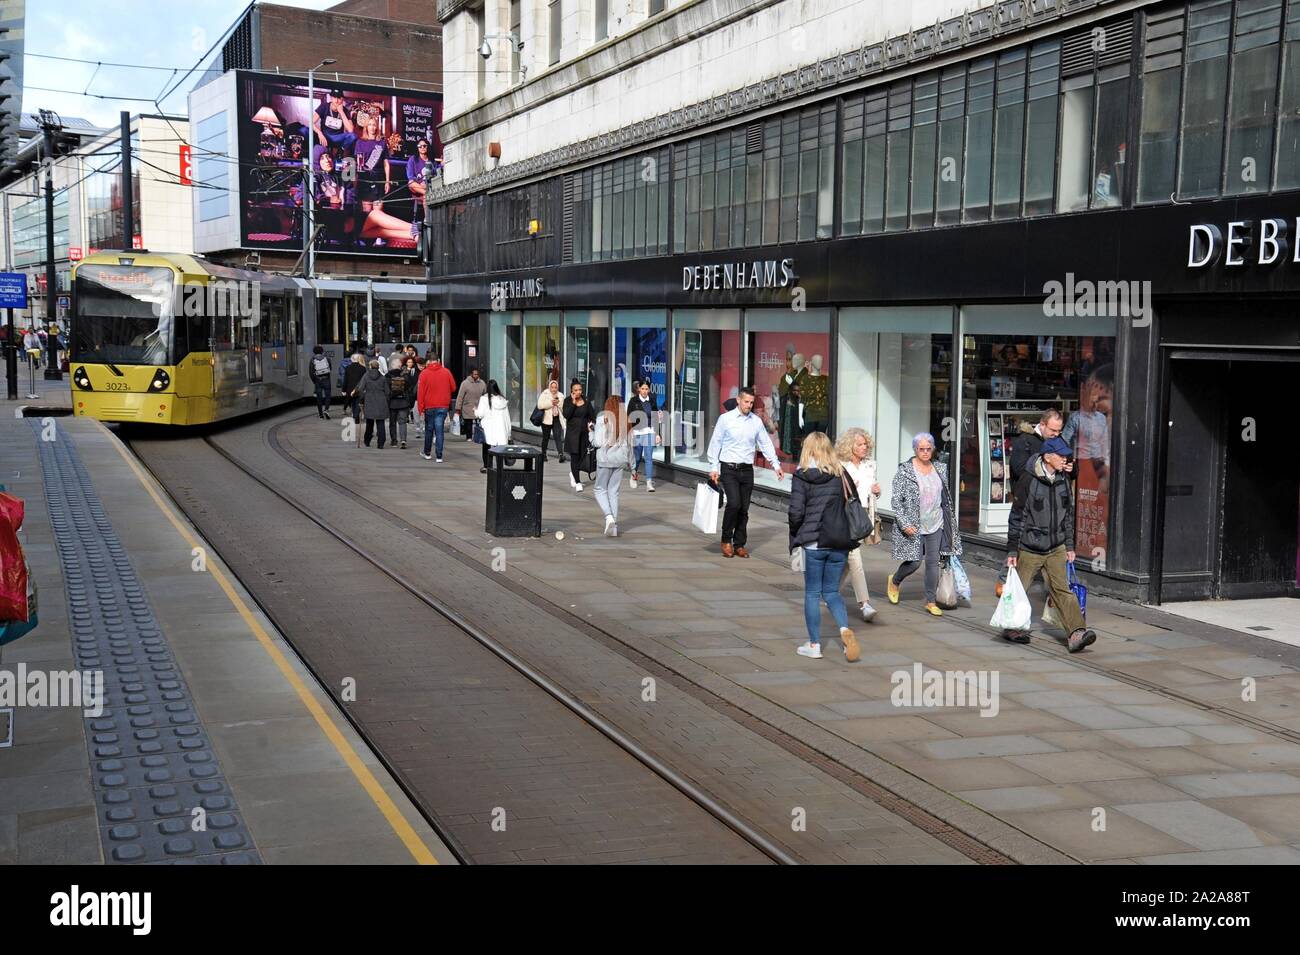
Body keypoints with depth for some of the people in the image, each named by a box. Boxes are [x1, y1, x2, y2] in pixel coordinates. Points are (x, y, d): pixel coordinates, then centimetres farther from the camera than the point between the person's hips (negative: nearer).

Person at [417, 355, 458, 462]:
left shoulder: (424, 373, -5)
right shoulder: (446, 372, -2)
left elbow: (420, 392, -7)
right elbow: (453, 387, 5)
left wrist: (420, 409, -4)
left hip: (429, 406, 0)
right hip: (443, 407, 0)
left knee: (429, 430, 15)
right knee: (439, 431, 0)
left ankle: (427, 453, 28)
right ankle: (439, 456, -4)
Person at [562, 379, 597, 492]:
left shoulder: (586, 401, 5)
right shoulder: (568, 401, -2)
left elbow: (592, 415, 11)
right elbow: (566, 415, -15)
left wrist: (592, 424, -6)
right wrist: (573, 403, -17)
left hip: (584, 432, 3)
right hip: (572, 432, -3)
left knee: (582, 455, 7)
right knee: (574, 456, -8)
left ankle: (572, 473, 36)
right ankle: (577, 482, -7)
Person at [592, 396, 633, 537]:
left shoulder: (603, 419, -11)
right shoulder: (626, 420, 1)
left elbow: (597, 442, -14)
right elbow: (629, 444, 6)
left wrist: (591, 432, 6)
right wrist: (629, 462, 15)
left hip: (605, 458, -4)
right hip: (620, 458, 4)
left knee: (600, 489, 10)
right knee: (614, 491, 12)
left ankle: (609, 516, -14)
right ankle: (614, 526, 9)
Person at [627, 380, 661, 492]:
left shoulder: (652, 401, 7)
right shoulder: (634, 401, -1)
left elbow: (656, 419, 11)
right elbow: (629, 418, -1)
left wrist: (657, 434, 8)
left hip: (649, 432, 1)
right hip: (637, 432, -1)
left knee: (649, 457, -7)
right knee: (637, 457, 11)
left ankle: (649, 483, -10)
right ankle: (634, 475, 39)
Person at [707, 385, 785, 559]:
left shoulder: (757, 421, 7)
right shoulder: (725, 419, -2)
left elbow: (766, 444, 12)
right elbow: (715, 443, 0)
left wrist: (776, 464, 3)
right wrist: (714, 468, -4)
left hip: (747, 470, 4)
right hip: (729, 469, -4)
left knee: (744, 509, 5)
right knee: (734, 503, -17)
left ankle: (739, 544, 16)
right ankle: (726, 540, 0)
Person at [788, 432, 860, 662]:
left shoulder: (801, 476, -7)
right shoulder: (841, 473, 3)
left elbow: (796, 512, -10)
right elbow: (853, 505, 4)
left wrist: (795, 535, 7)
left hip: (812, 542, -3)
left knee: (812, 593, 9)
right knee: (831, 592, 14)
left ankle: (814, 645, 13)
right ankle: (845, 629, -10)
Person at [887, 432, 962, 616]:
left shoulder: (940, 469, 8)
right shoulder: (904, 471, -8)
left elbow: (945, 498, 17)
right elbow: (896, 500, -9)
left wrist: (950, 522, 18)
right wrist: (905, 524, -17)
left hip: (935, 524, 4)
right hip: (913, 525, -4)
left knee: (933, 562, 3)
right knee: (914, 562, -2)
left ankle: (930, 601, 13)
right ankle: (894, 581, 29)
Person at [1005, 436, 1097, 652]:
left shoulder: (1063, 480, 5)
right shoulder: (1028, 480, -11)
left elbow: (1068, 514, 16)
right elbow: (1017, 516, -8)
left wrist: (1069, 546, 14)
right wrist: (1012, 550, -8)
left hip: (1056, 548, 4)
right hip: (1030, 549, -4)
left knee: (1062, 589, -6)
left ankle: (1076, 634, -15)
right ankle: (1012, 628, 27)